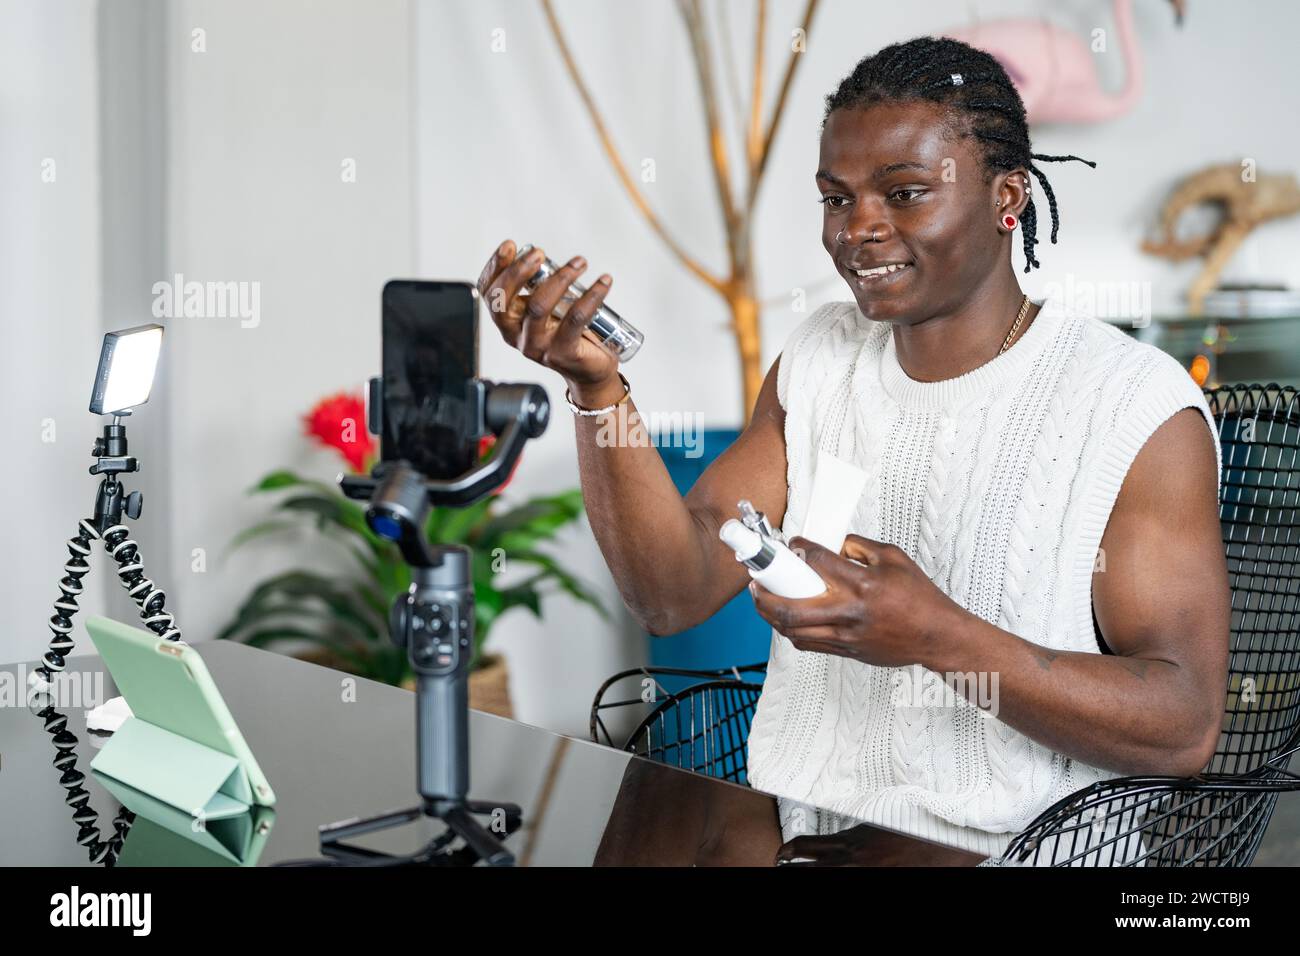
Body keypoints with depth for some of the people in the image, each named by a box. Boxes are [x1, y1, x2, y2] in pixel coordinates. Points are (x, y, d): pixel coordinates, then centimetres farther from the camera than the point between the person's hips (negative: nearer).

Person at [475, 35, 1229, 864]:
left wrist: (939, 638, -27)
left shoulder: (1140, 405, -8)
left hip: (998, 849, -5)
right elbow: (676, 594, 2)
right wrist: (598, 386, -11)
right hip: (792, 822, 5)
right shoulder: (817, 360, 11)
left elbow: (1186, 730, -14)